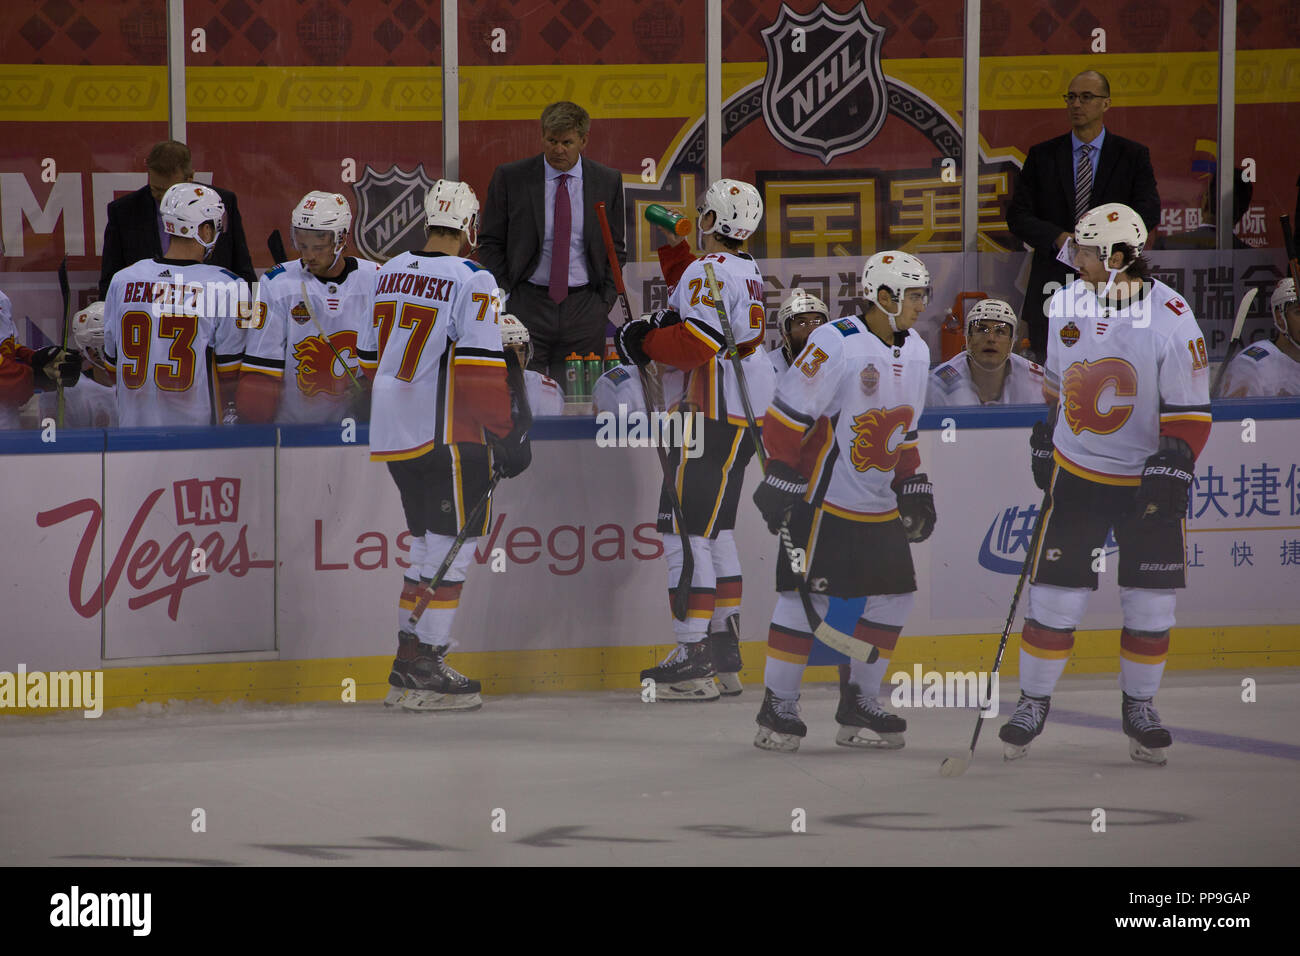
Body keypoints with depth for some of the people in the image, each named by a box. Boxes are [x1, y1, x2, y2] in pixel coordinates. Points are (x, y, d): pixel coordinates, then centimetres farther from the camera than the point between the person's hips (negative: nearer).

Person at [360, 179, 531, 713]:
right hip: (445, 437, -8)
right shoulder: (470, 280, -12)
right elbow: (482, 367, -17)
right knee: (451, 547, -3)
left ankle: (409, 666, 17)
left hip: (394, 434, 8)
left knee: (429, 544, 16)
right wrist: (507, 437, -11)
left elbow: (371, 356, 17)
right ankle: (426, 668, -6)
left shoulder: (391, 273, 10)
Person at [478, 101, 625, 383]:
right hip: (527, 305, -1)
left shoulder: (608, 181, 6)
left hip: (584, 307, 1)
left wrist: (605, 301, 3)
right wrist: (505, 298, -3)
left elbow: (616, 250, 13)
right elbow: (491, 244, 5)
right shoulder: (509, 178, 1)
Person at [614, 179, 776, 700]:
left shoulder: (712, 271, -14)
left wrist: (645, 342, -11)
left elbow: (699, 342, -24)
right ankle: (725, 655, 20)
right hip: (744, 417, 10)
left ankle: (693, 662, -15)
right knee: (714, 529, 17)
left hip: (712, 417, -10)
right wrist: (673, 251, 24)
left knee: (686, 529, -11)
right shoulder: (746, 271, 16)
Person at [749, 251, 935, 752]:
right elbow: (787, 414, -17)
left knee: (894, 594, 5)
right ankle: (778, 706, 0)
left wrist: (913, 486, 17)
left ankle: (858, 702, 14)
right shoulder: (836, 343, -17)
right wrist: (781, 478, -19)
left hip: (878, 502, 8)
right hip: (822, 498, -8)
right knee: (807, 594, -8)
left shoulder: (915, 352, 10)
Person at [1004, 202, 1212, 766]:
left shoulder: (1172, 321, -16)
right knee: (1056, 595, -1)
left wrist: (1170, 471, -23)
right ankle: (1033, 703, 13)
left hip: (1148, 481, -2)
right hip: (1076, 474, 2)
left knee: (1150, 606, 2)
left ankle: (1139, 707, 20)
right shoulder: (1066, 306, -3)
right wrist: (1044, 440, 18)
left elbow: (1190, 413, -12)